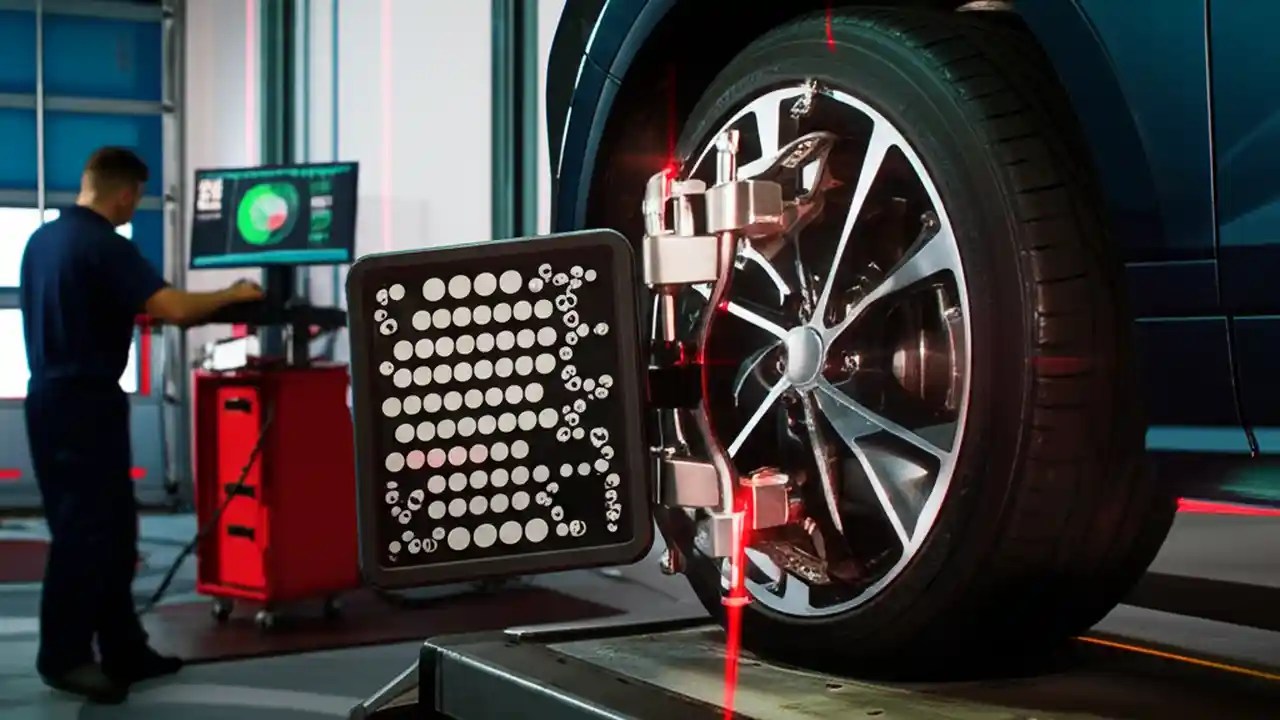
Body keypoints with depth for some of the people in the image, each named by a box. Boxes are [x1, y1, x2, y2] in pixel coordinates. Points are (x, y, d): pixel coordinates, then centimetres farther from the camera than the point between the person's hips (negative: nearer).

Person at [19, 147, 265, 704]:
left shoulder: (42, 238, 11)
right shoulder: (104, 246, -16)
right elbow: (173, 309, -25)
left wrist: (134, 309, 26)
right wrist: (233, 295, -10)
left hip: (50, 396, 9)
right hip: (85, 403, -9)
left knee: (111, 528, 13)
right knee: (84, 532, 0)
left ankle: (122, 650, 18)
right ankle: (64, 657, 8)